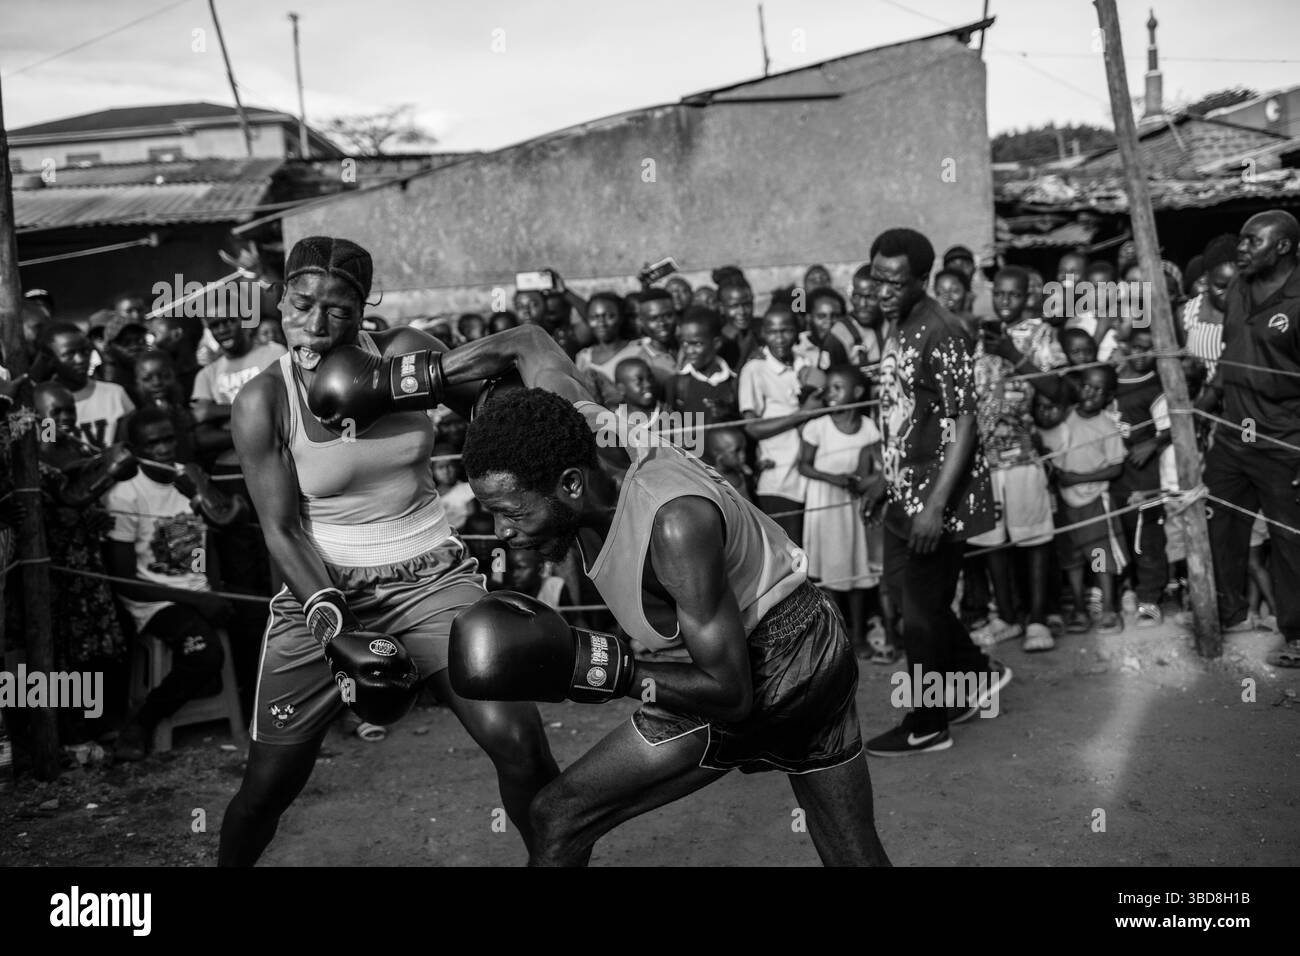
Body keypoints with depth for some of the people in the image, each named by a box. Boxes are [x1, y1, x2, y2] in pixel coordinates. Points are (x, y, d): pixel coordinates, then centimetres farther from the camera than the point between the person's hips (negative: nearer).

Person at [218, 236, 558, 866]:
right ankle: (229, 862, 33)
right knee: (267, 785, 2)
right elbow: (283, 531, -10)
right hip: (323, 589, -1)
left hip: (431, 578, 1)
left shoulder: (402, 354, -4)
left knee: (518, 743, -16)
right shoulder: (262, 403, -8)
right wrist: (333, 626, -23)